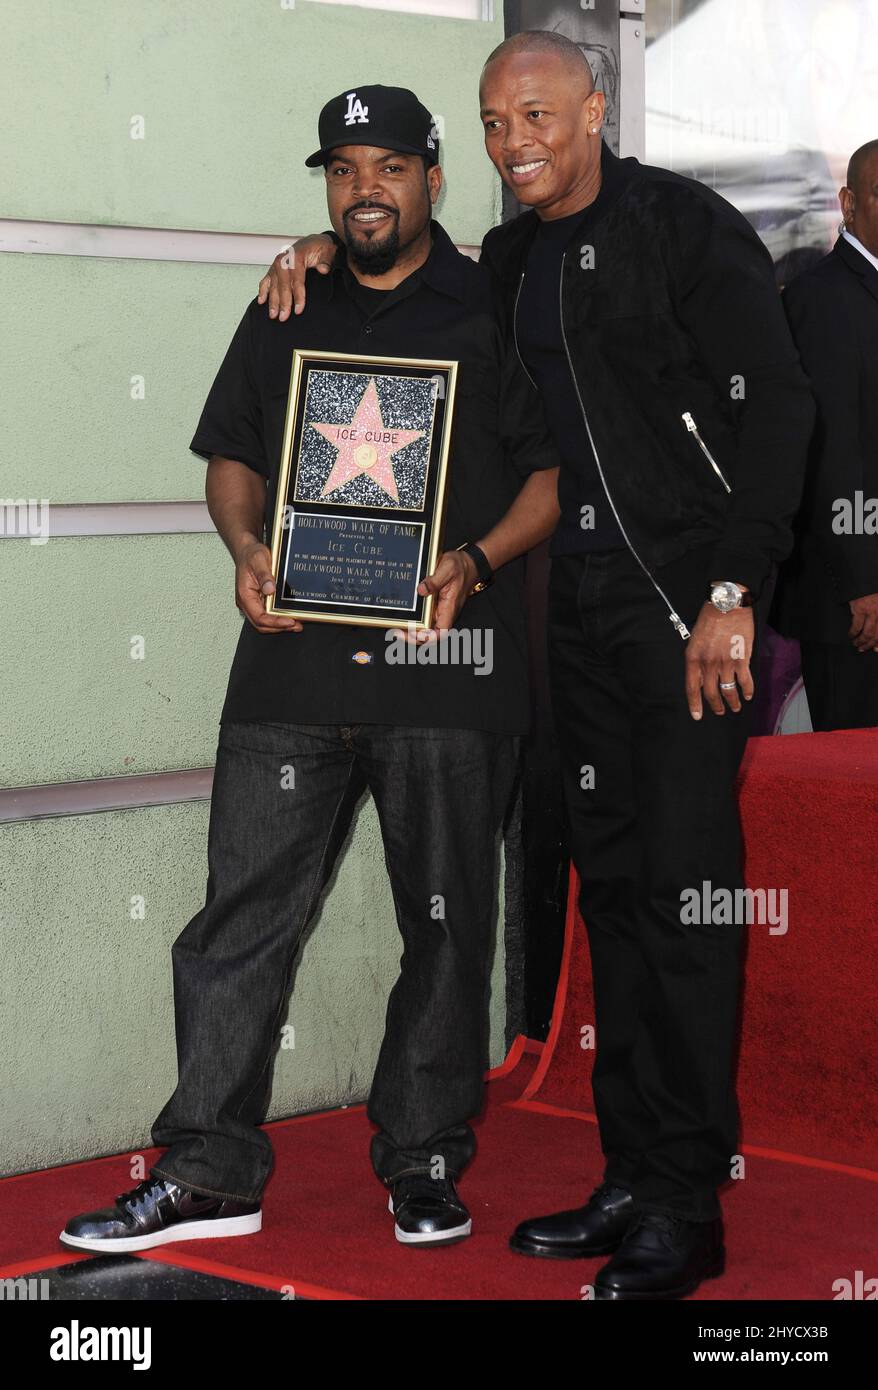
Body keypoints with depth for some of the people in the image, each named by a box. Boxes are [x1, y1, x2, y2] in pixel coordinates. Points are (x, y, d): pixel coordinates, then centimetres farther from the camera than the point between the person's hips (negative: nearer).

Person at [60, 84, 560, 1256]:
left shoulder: (494, 311, 5)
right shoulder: (286, 314, 16)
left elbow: (557, 467, 3)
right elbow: (232, 454, 19)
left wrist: (480, 560, -13)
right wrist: (246, 546, -1)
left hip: (446, 669, -2)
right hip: (294, 664, 2)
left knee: (445, 922, 6)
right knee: (242, 915, 0)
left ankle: (426, 1163, 18)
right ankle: (209, 1172, 6)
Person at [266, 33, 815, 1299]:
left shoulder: (683, 225, -6)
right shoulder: (512, 260, 15)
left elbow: (774, 409, -11)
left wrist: (733, 593, -17)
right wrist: (323, 253, 13)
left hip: (689, 597, -7)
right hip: (583, 602, 7)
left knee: (683, 889, -7)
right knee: (613, 884, 9)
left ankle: (689, 1206, -1)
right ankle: (634, 1174, 17)